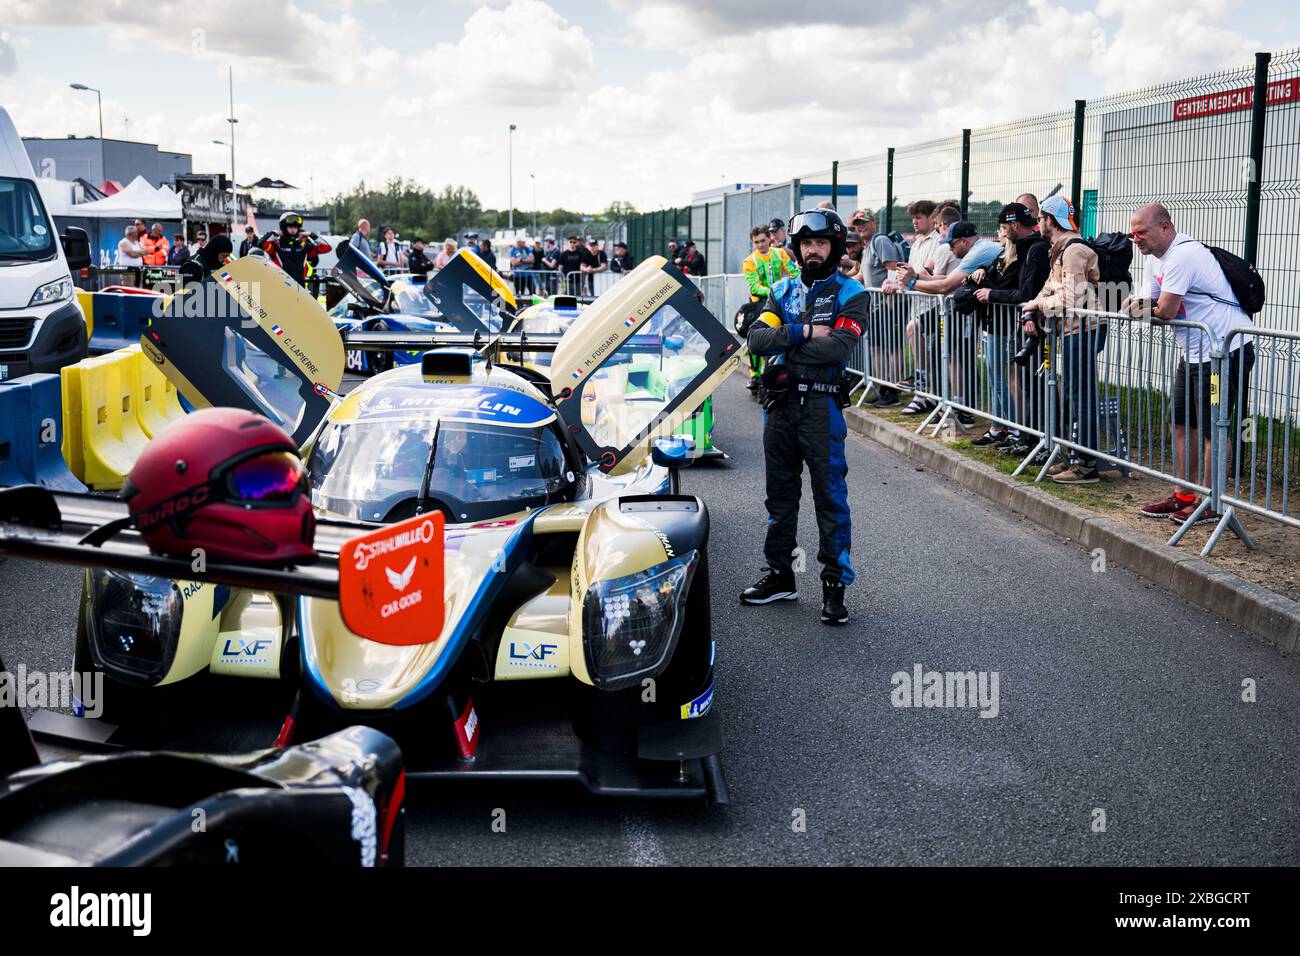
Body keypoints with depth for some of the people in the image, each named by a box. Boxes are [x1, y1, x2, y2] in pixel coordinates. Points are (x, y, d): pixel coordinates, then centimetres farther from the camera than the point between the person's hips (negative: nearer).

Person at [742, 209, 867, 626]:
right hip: (781, 403, 5)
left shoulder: (850, 293, -1)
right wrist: (803, 332, -14)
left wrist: (784, 344, -9)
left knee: (830, 497, -3)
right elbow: (756, 338, -2)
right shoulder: (784, 290, 12)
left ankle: (835, 584, 5)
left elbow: (840, 346, -18)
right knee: (780, 494, 13)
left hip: (822, 405, -5)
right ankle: (779, 574, 25)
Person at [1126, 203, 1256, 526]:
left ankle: (1210, 505, 4)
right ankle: (1183, 496, 22)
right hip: (1194, 351, 10)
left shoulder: (1182, 256, -21)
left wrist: (1149, 308, -1)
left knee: (1212, 428, -4)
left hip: (1225, 350, -10)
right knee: (1182, 422, 13)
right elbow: (1149, 307, 12)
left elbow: (1166, 311, -24)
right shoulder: (1157, 259, 12)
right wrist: (1140, 304, -12)